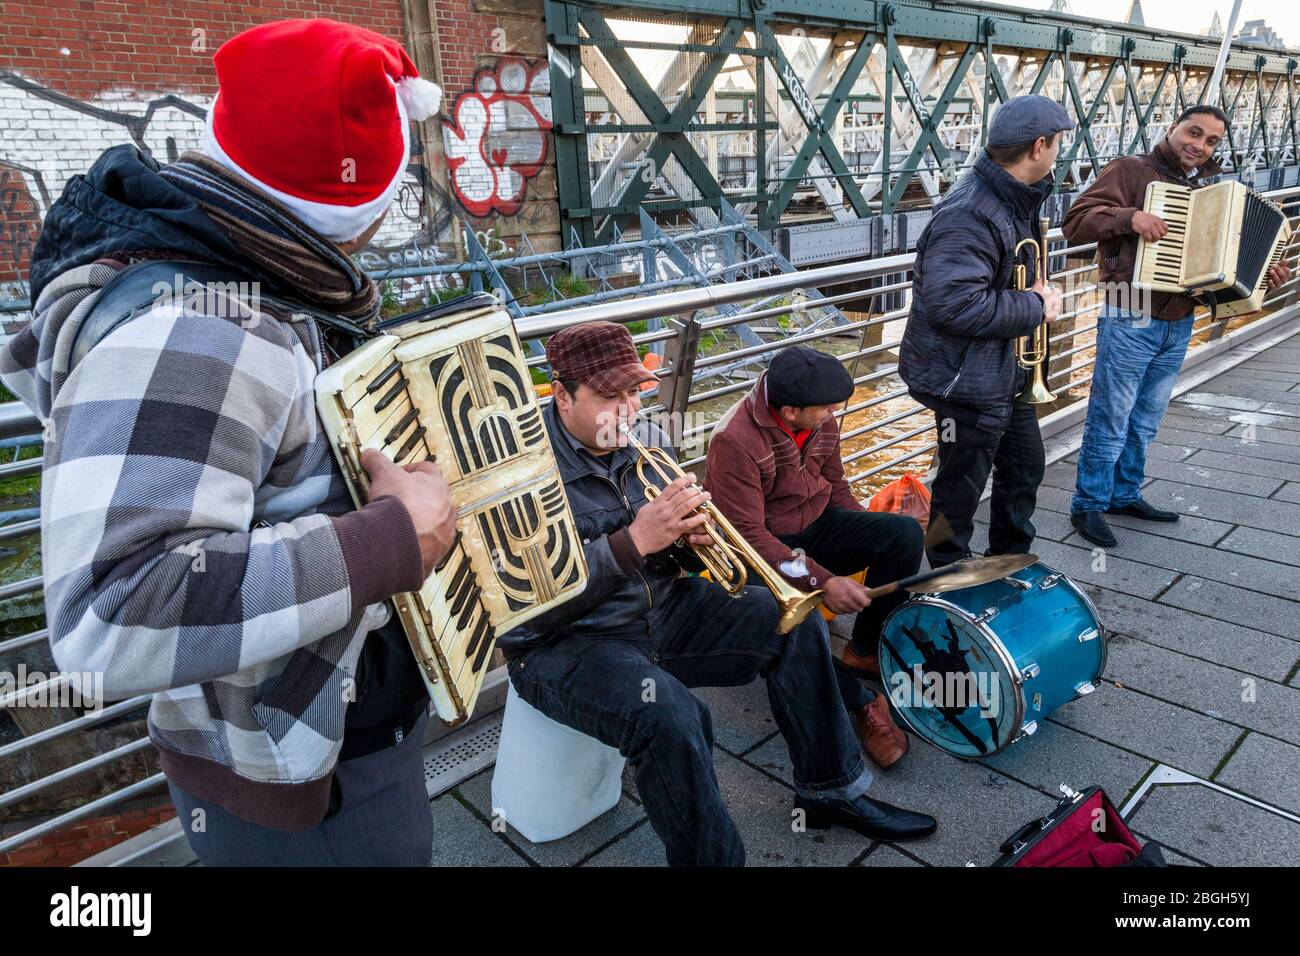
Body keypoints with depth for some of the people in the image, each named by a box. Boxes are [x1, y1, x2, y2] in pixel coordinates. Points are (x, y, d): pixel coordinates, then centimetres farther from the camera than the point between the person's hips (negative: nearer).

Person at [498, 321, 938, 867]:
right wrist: (634, 542, -33)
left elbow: (676, 554, 10)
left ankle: (829, 791, 16)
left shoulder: (644, 440, 0)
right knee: (670, 715, -35)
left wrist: (691, 539, -15)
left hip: (660, 611, 7)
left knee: (794, 623, 0)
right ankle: (709, 856, -9)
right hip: (563, 641, -7)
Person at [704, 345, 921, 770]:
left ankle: (866, 650, 1)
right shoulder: (735, 441, -26)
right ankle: (861, 703, -14)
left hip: (817, 526, 7)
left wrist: (874, 541, -2)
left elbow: (835, 488, 12)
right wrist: (822, 580, -33)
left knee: (906, 533, -16)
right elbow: (747, 535, -27)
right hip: (761, 551, -6)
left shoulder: (822, 422, -4)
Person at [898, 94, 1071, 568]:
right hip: (968, 379, -11)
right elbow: (953, 303, -36)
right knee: (961, 488, 5)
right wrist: (1035, 307, -22)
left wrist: (1036, 288, 2)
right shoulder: (968, 215, -26)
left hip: (1007, 369, 11)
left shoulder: (1016, 198, 7)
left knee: (1024, 467, 22)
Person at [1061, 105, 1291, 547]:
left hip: (1178, 324, 7)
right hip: (1129, 322, -7)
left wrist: (1263, 272, 9)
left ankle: (1125, 494, 29)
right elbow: (1075, 221, -15)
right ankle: (1089, 505, 11)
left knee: (1145, 421, 15)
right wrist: (1130, 217, -27)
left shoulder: (1206, 188, 17)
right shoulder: (1131, 170, -4)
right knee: (1110, 420, -1)